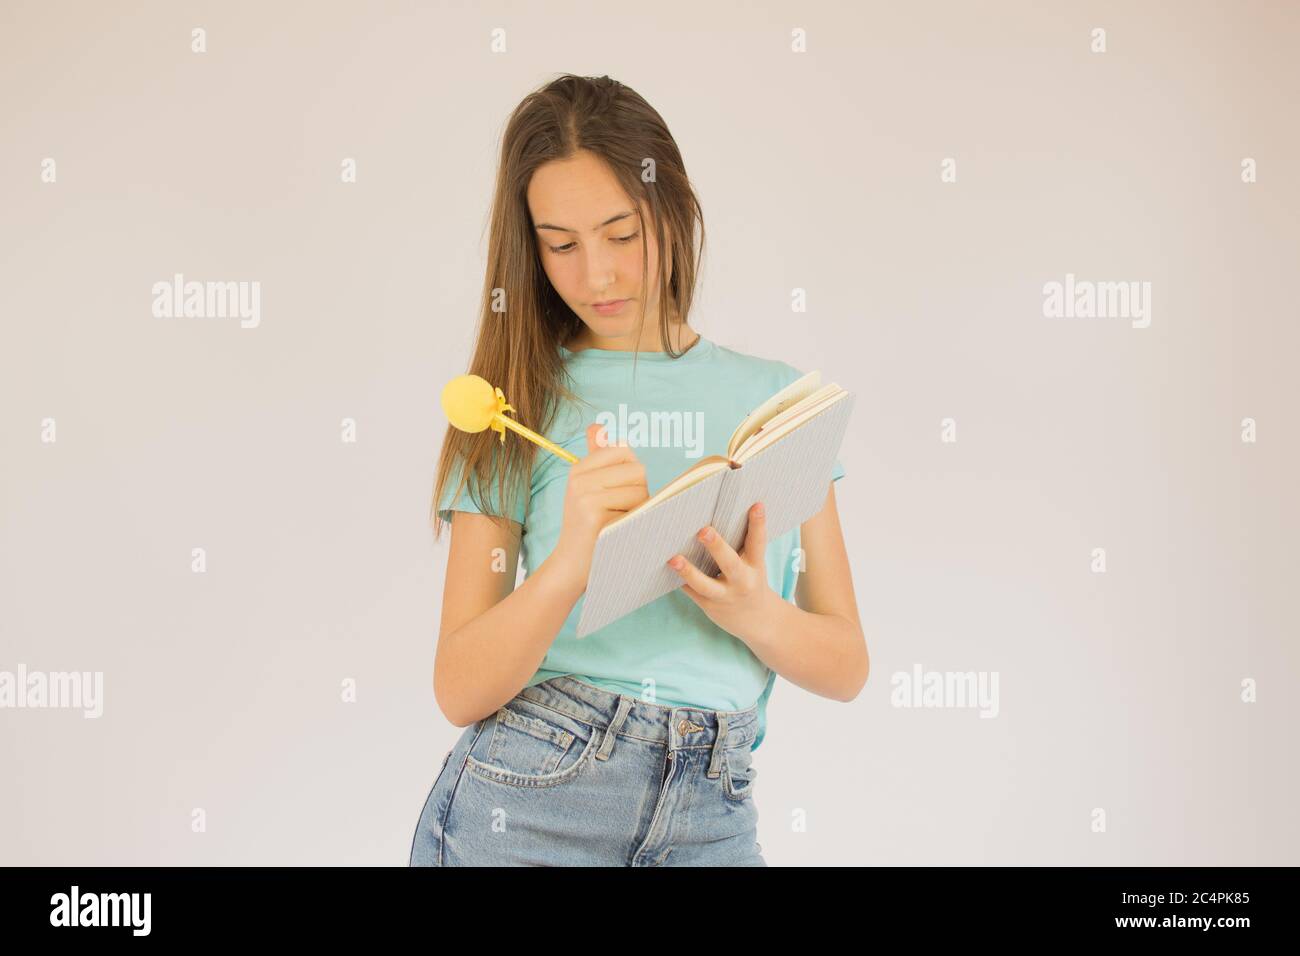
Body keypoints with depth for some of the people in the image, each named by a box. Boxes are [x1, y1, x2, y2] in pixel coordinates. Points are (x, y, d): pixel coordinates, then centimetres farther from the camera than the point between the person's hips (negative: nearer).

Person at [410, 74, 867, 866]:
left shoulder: (778, 397, 5)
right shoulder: (516, 403, 0)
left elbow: (847, 667, 6)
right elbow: (462, 690, -6)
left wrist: (755, 613, -14)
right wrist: (570, 562, -22)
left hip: (710, 822, 2)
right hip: (523, 808, -1)